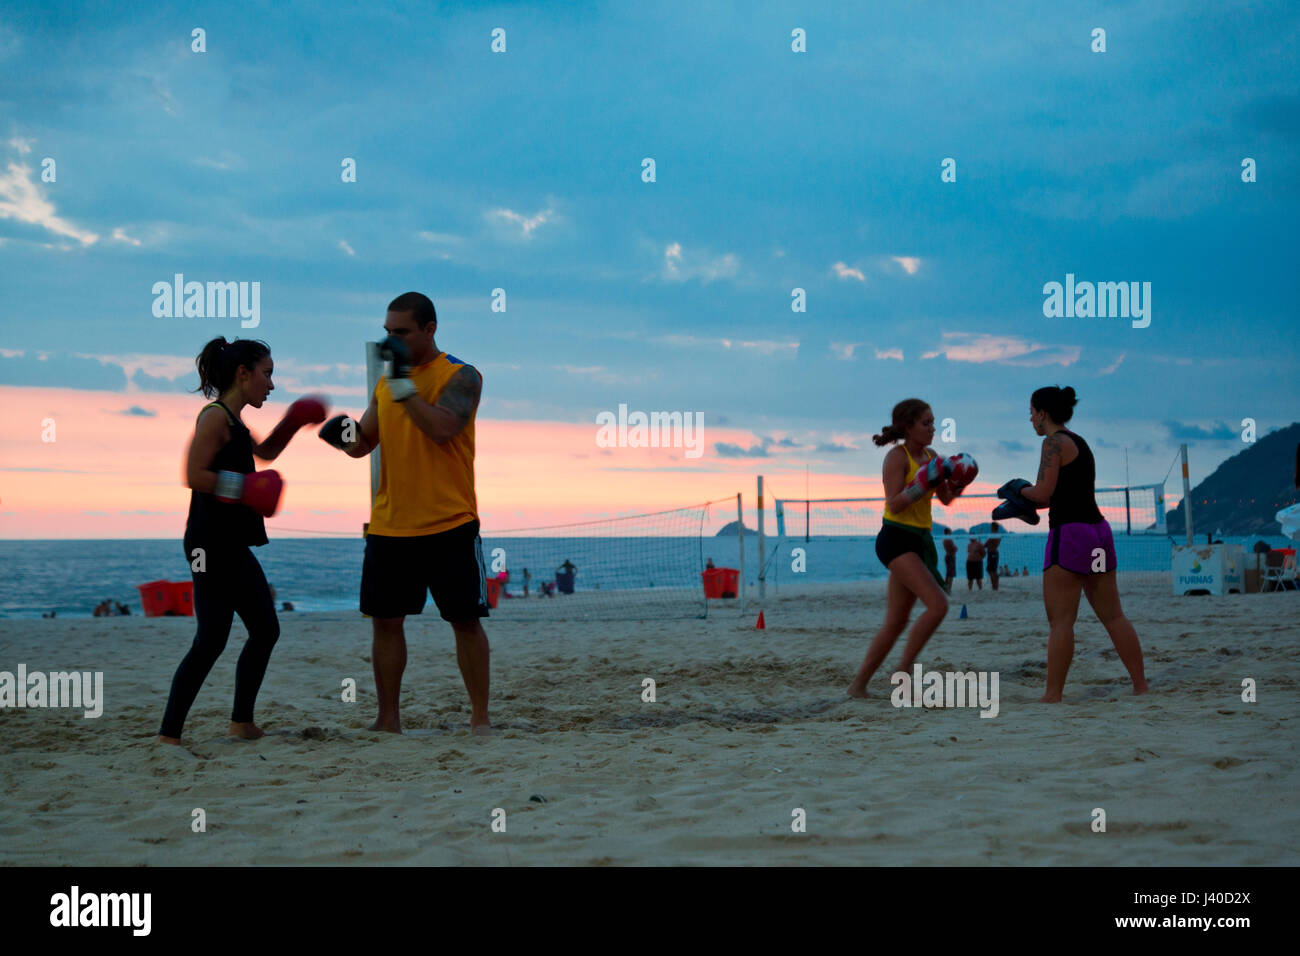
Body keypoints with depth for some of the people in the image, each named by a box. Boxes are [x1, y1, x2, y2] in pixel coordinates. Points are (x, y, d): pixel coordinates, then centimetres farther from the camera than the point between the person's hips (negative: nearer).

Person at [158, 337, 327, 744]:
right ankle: (168, 734, -11)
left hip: (231, 546, 11)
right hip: (211, 545, -11)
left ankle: (242, 723, 22)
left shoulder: (231, 420, 18)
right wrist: (245, 487, -21)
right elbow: (194, 474, -22)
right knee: (211, 641, -12)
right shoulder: (215, 417, -12)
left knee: (265, 630, 15)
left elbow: (264, 452, 36)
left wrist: (292, 423, 22)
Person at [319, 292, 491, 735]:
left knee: (465, 619, 1)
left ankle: (480, 717, 9)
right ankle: (388, 719, 14)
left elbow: (441, 429, -22)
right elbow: (366, 442, 16)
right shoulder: (385, 383, 13)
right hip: (389, 526, 6)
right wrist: (347, 436, -5)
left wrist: (403, 384, -22)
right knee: (385, 620, 6)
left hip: (449, 524, -6)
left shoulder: (460, 376, -6)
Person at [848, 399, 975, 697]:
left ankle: (859, 684, 13)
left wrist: (958, 482, -1)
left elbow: (946, 499, 18)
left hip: (920, 541, 8)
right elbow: (894, 505, -17)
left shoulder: (930, 457, 13)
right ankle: (904, 668, -9)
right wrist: (922, 486, -28)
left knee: (896, 622, 7)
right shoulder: (897, 457, -10)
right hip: (896, 540, -8)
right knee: (938, 604, -20)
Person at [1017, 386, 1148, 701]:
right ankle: (1141, 685, 11)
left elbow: (1043, 492, -15)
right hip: (1098, 531, 9)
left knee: (1060, 619, -7)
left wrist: (1022, 490, 5)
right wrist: (1029, 506, 18)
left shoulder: (1055, 442, -7)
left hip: (1070, 533, -9)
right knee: (1112, 615, 11)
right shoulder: (1080, 443, 19)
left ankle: (1052, 696, -8)